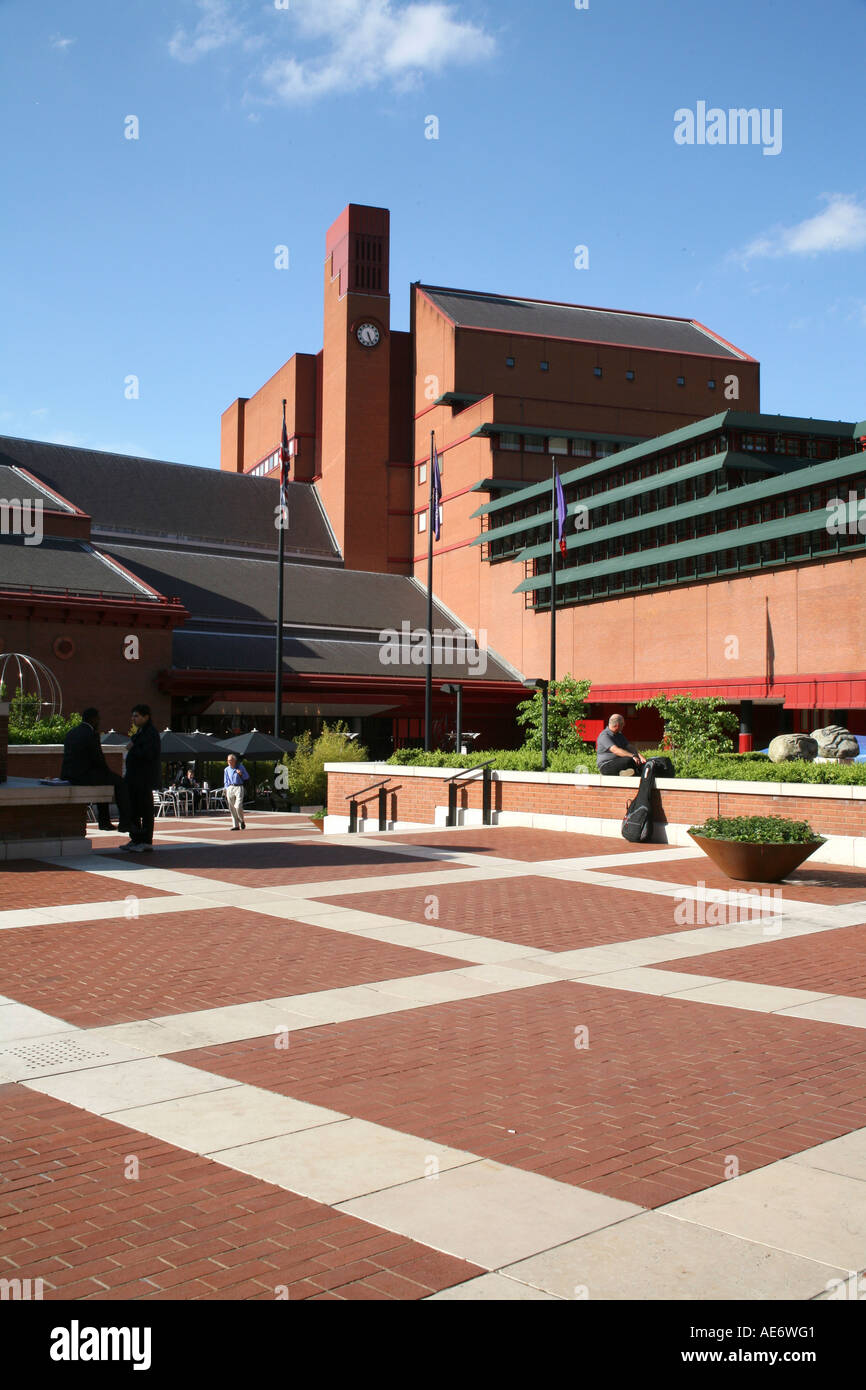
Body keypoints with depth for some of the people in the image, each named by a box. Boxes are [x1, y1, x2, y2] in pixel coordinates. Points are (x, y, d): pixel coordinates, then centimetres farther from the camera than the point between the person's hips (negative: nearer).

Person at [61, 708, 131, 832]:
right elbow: (98, 759, -13)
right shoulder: (91, 734, -11)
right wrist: (109, 771, 8)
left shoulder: (71, 733, 16)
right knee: (119, 782, 4)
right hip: (82, 776, -9)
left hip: (67, 776, 9)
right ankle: (125, 824, 5)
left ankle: (104, 821, 34)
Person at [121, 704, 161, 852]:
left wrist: (132, 749, -11)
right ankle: (135, 840, 21)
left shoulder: (151, 734, -13)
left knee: (145, 810, -5)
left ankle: (147, 843, -2)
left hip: (145, 780, -10)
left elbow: (148, 754, -23)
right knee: (134, 810, 13)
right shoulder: (140, 732, 17)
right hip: (135, 779, 10)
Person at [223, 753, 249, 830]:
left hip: (238, 787, -4)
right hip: (230, 788, 4)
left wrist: (241, 774, -10)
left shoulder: (240, 767, 5)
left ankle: (242, 821, 7)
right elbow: (226, 782, 16)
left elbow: (247, 777, 9)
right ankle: (236, 825, 6)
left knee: (238, 806, -16)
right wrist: (226, 791, 6)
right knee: (232, 808, 0)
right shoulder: (227, 769, 13)